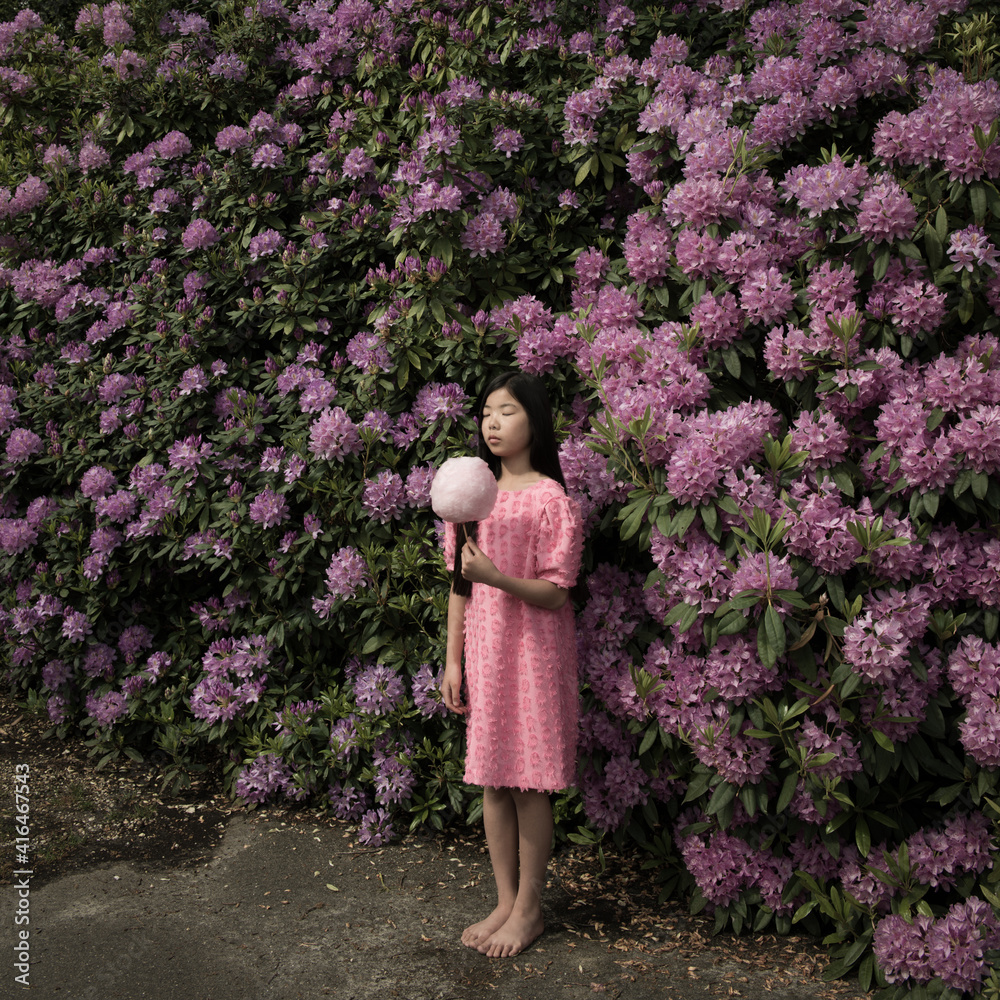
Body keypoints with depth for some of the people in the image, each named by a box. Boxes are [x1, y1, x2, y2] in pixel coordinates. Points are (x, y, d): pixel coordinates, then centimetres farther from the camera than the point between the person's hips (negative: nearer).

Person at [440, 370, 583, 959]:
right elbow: (459, 585, 10)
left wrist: (499, 578, -28)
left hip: (534, 651, -6)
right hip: (483, 650, 6)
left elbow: (555, 593, -12)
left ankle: (530, 909, 19)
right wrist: (453, 660, 7)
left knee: (529, 784, 3)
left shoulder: (550, 499, -10)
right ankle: (506, 902, 26)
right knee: (491, 780, 12)